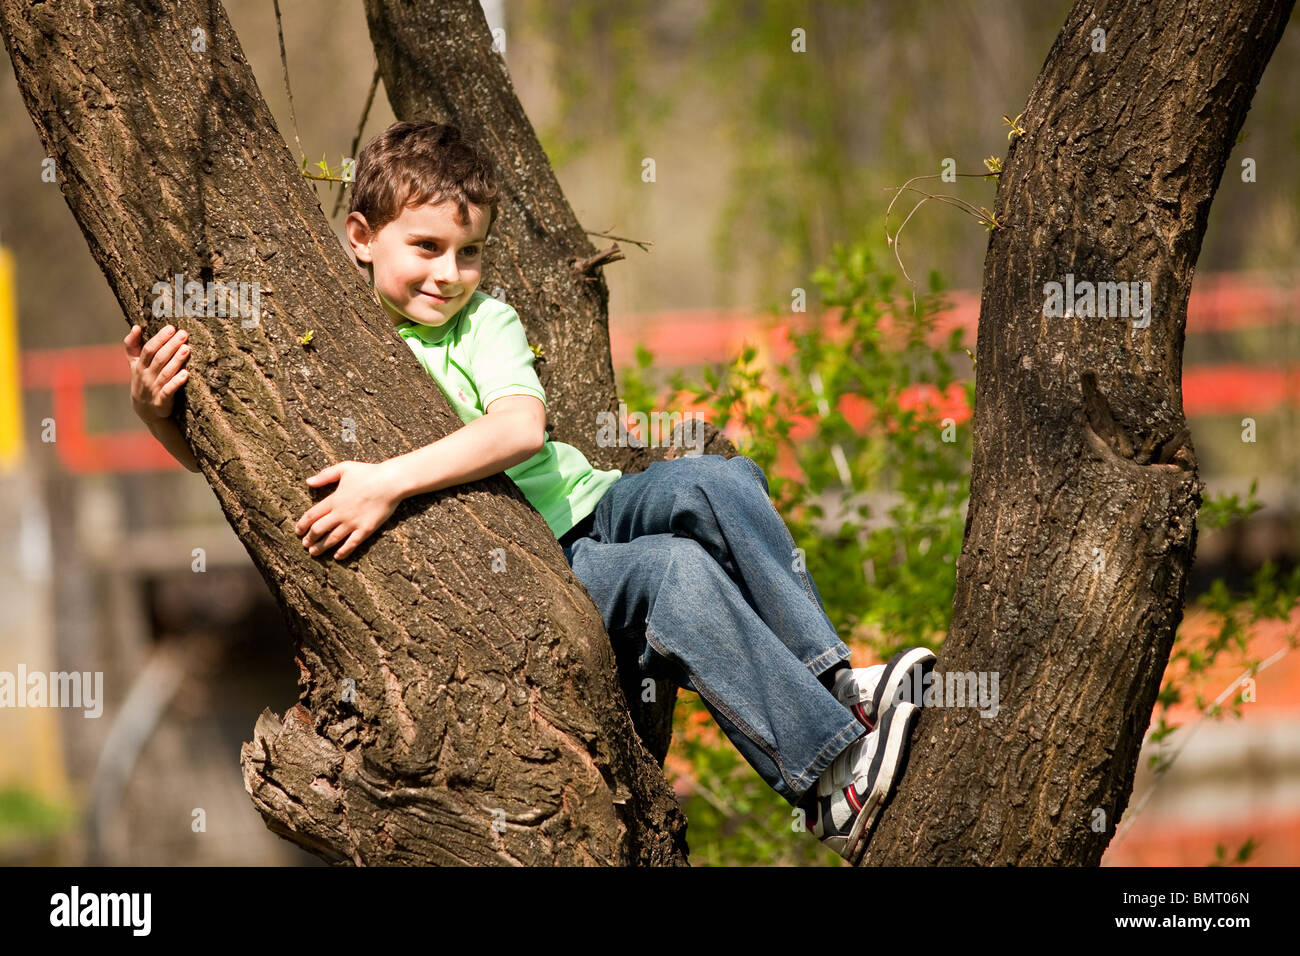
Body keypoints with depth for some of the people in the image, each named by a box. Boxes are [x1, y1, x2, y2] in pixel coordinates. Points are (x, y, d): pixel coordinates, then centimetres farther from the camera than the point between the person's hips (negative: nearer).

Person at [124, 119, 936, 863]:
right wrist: (155, 407, -20)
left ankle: (836, 685, -22)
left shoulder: (483, 320, 2)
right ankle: (835, 779, -35)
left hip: (587, 503, 4)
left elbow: (521, 429, -18)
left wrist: (393, 481, -30)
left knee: (722, 483, -25)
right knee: (677, 573, -29)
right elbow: (212, 452, 3)